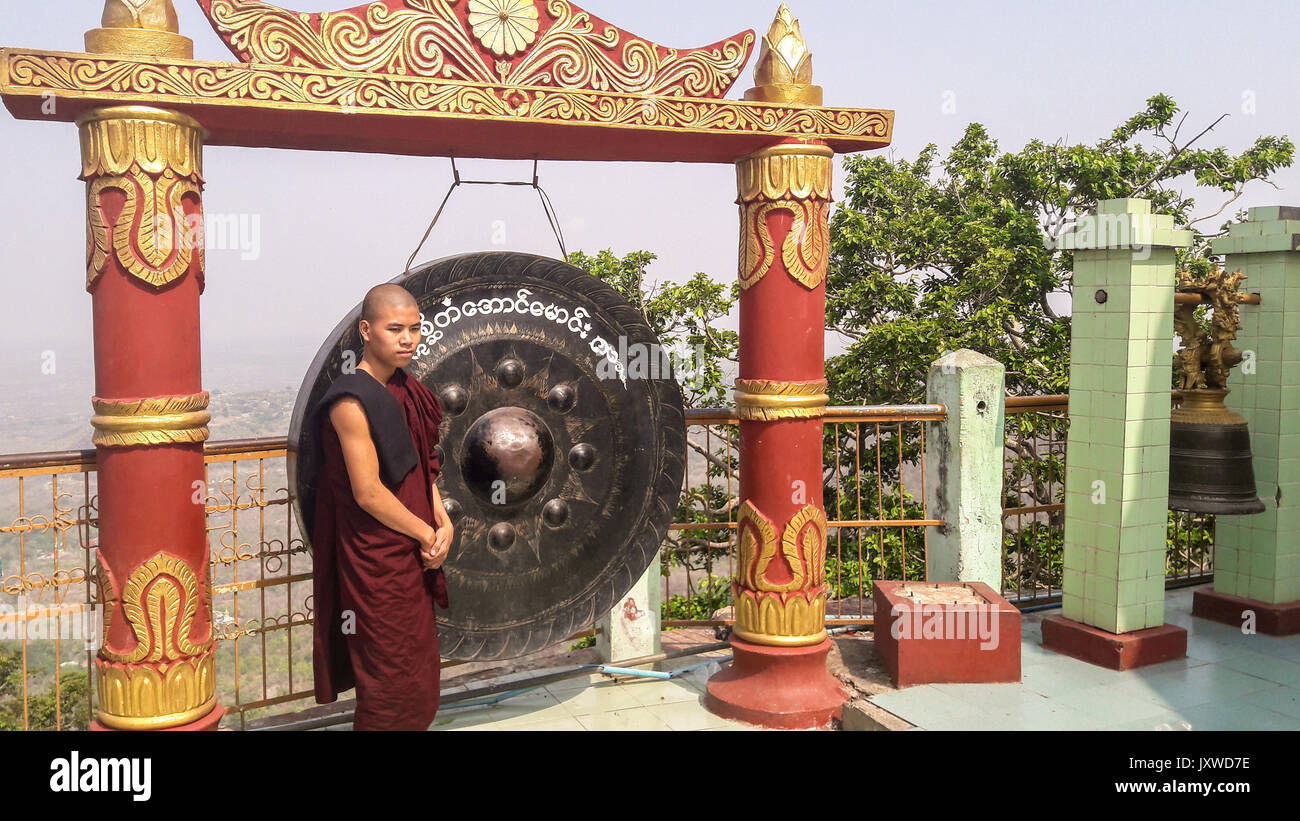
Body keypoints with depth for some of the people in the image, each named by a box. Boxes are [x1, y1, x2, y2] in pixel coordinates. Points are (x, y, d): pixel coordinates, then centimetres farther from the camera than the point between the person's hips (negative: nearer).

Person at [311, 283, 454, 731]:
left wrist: (443, 519, -3)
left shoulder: (404, 388, 6)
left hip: (412, 555, 8)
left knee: (418, 670, 19)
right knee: (393, 681, 4)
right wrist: (428, 534, -11)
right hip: (377, 559, -8)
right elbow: (368, 493, -21)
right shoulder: (352, 401, -20)